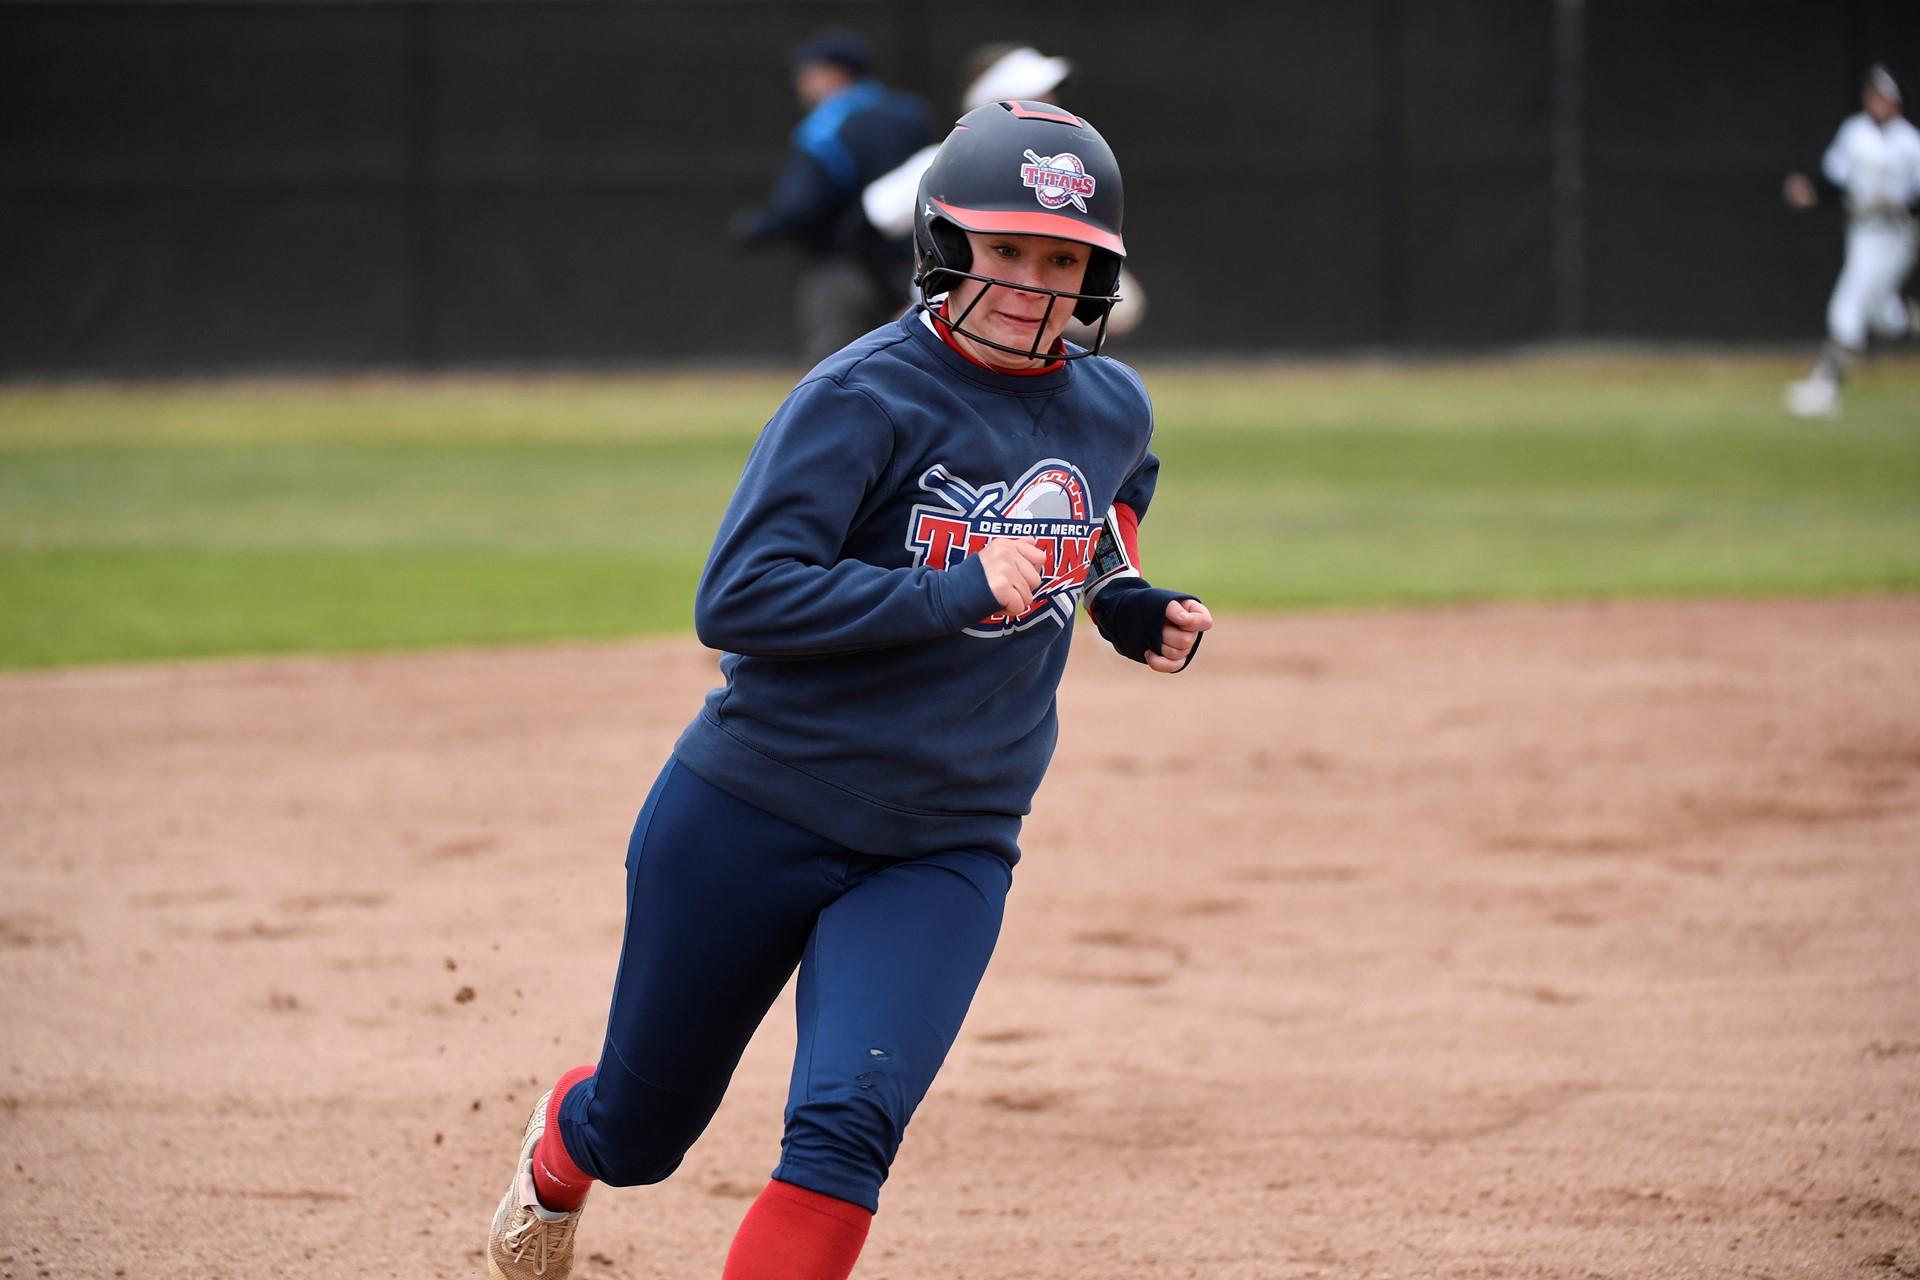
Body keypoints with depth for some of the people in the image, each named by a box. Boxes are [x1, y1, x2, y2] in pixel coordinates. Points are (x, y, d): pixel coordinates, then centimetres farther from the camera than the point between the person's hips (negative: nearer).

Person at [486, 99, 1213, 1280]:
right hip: (754, 817, -3)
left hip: (944, 857, 3)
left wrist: (1138, 613, 8)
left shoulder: (1115, 413, 4)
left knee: (847, 1127, -22)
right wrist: (956, 595, -26)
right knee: (637, 1133, 15)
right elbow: (736, 601, -24)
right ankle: (560, 1147, 51)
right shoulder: (865, 398, -16)